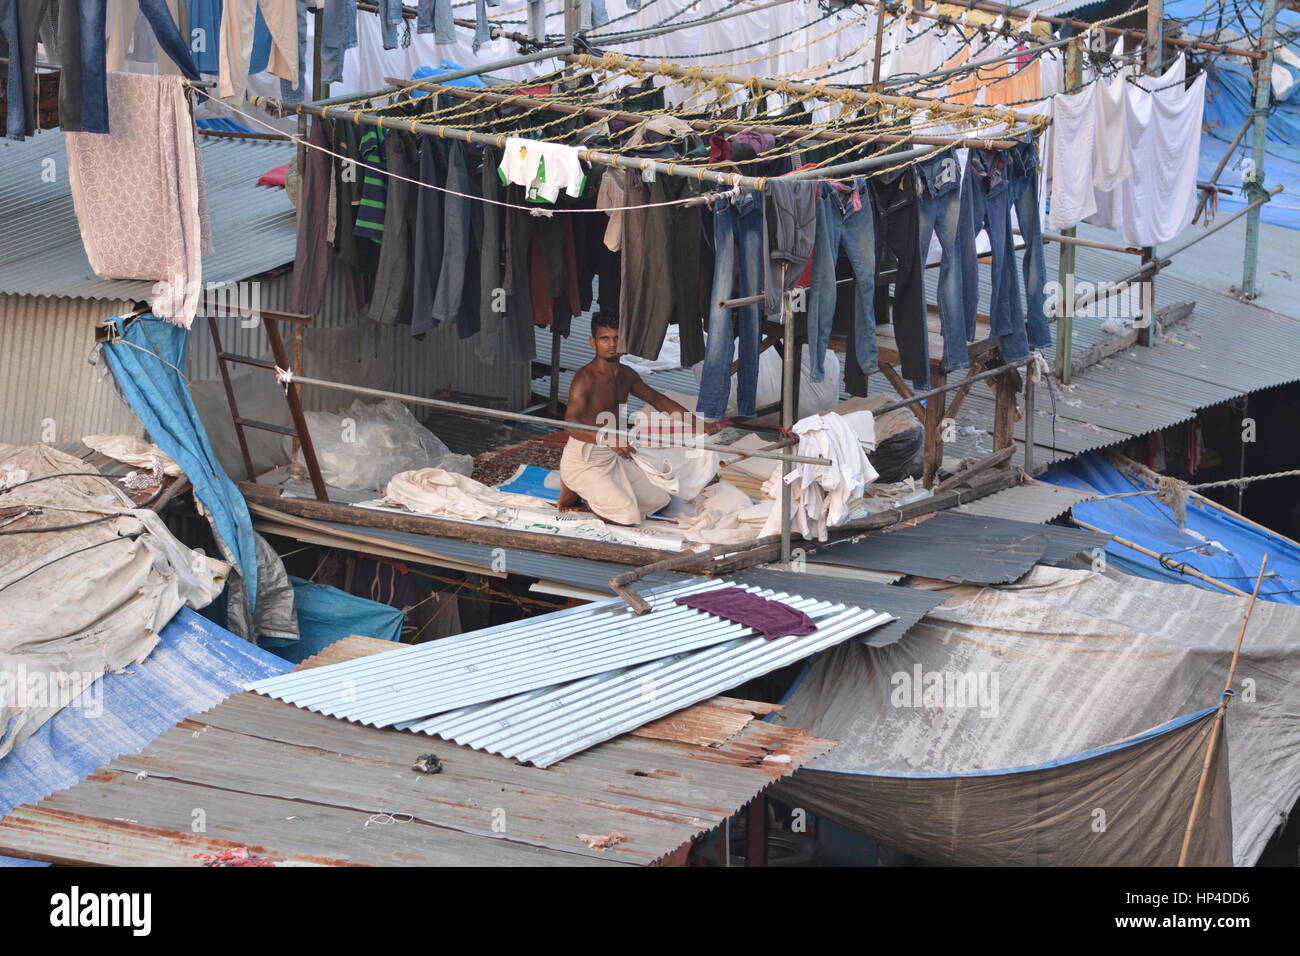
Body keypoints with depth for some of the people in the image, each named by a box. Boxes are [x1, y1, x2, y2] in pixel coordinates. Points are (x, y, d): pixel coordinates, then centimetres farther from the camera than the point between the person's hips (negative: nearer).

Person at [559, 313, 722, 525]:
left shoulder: (626, 375, 5)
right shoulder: (586, 378, -22)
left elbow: (657, 400, 17)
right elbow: (571, 424, -34)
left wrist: (701, 425, 11)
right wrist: (607, 439, -51)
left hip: (614, 457, 8)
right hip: (584, 461, -8)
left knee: (658, 500, 8)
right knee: (628, 517, -21)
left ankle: (590, 492, 16)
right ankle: (574, 493, 1)